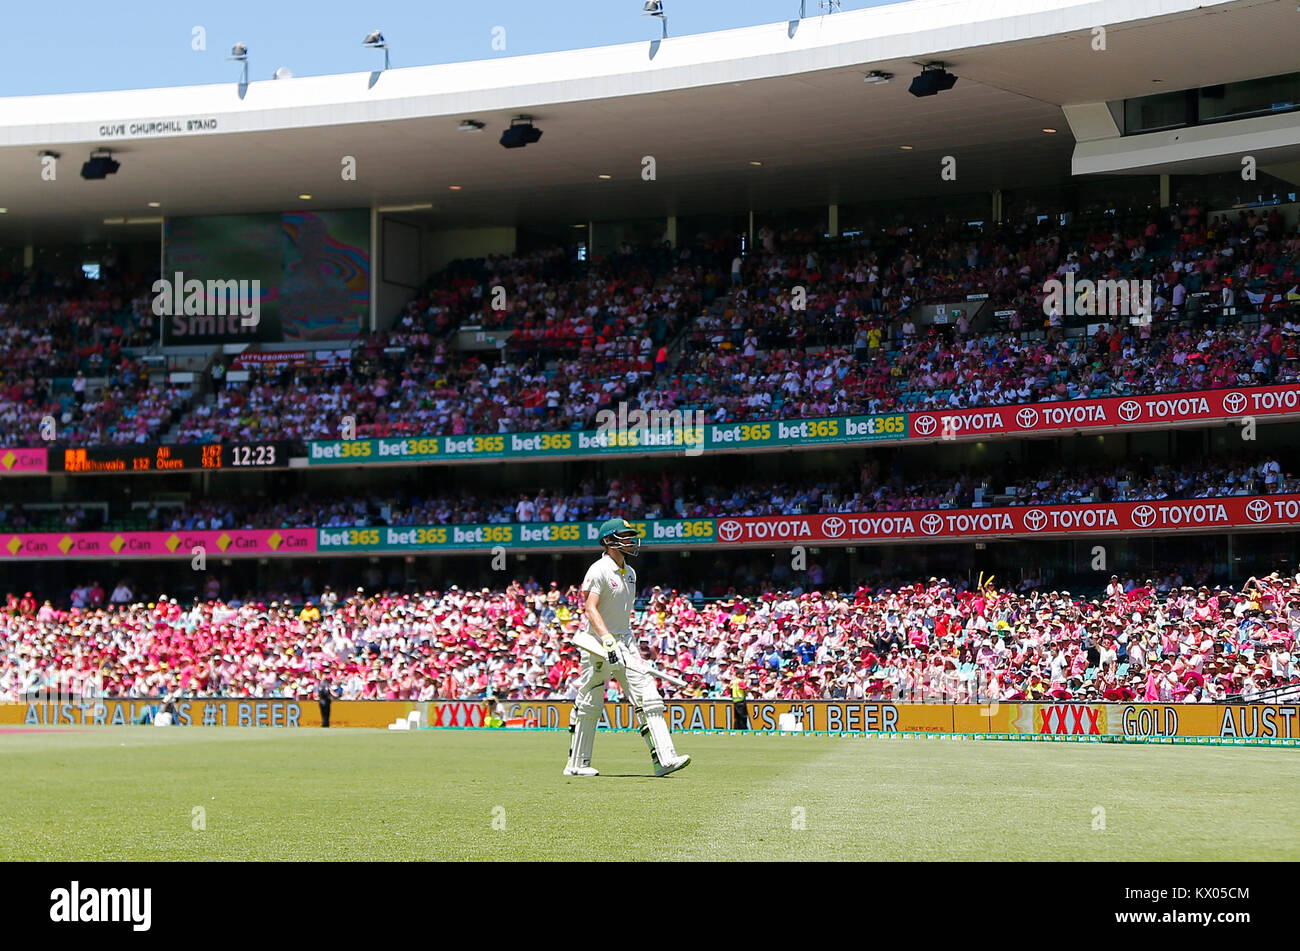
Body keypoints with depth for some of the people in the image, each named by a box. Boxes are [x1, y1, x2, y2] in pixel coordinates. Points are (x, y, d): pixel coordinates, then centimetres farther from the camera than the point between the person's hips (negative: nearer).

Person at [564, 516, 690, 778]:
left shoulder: (630, 573, 14)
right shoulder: (599, 570, -12)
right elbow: (590, 609, -20)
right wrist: (608, 640, -31)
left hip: (625, 642, 7)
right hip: (599, 642, -7)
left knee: (647, 697, -6)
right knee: (589, 705, 2)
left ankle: (664, 759, -13)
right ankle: (577, 764, 14)